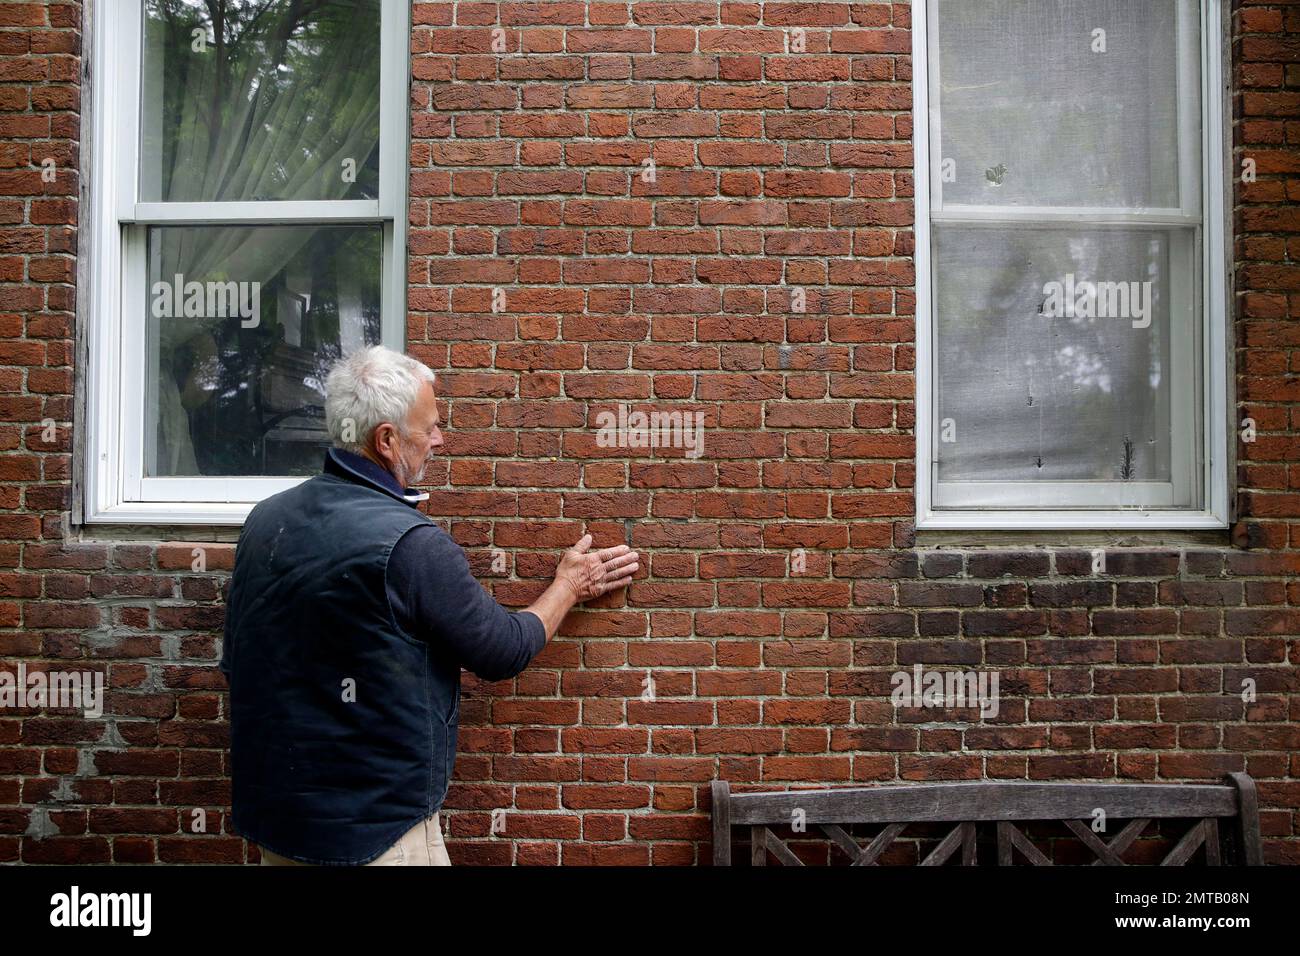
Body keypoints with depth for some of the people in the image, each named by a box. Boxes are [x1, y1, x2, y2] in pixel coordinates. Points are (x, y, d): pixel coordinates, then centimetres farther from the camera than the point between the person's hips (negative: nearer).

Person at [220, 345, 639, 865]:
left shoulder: (264, 518, -2)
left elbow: (236, 660, 10)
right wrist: (568, 586, 5)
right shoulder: (410, 544, -24)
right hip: (370, 830, -7)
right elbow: (504, 651, -11)